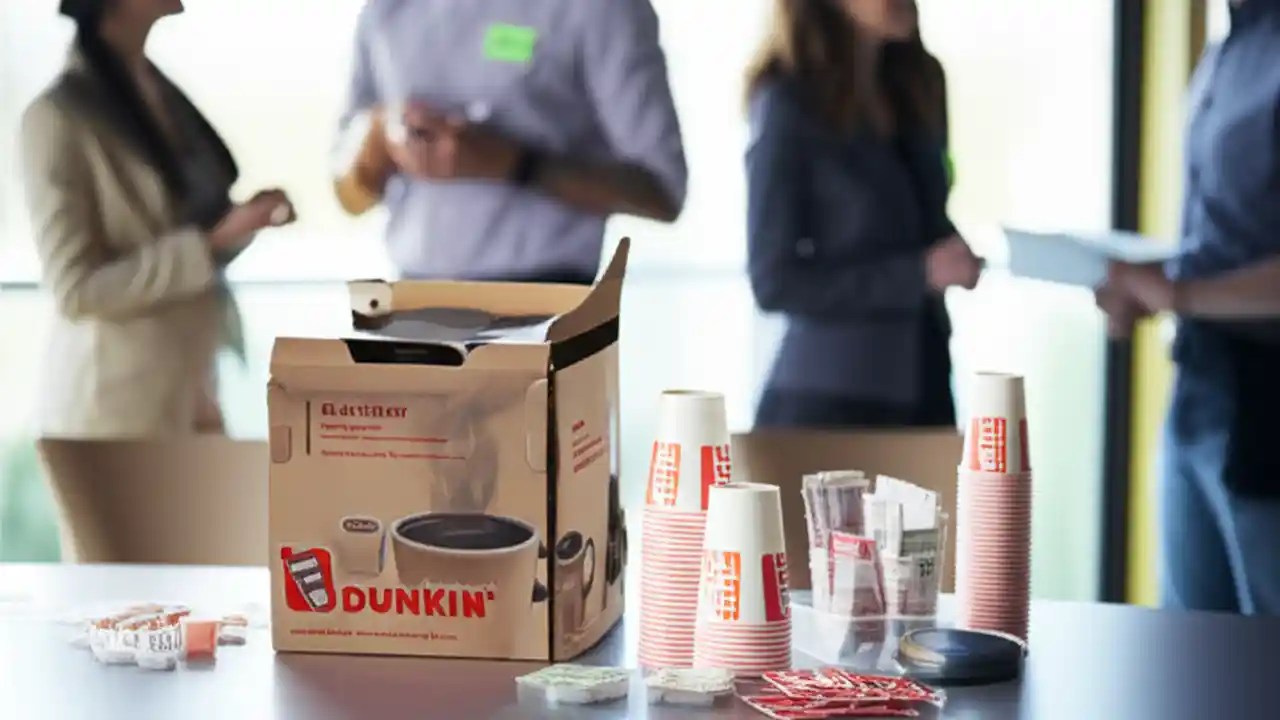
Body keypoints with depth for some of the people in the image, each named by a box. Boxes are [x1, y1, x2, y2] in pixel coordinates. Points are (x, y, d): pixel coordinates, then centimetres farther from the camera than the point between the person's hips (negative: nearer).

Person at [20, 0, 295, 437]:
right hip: (113, 410, -7)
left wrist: (245, 220, -2)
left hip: (188, 396, 7)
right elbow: (76, 290, -18)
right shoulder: (58, 118, -15)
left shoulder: (161, 93, 9)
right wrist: (212, 243, -22)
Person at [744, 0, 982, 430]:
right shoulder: (790, 103, -12)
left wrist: (948, 253, -1)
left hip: (924, 389, 6)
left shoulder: (920, 82, 8)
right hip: (828, 400, -6)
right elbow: (774, 281, -14)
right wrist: (920, 274, -20)